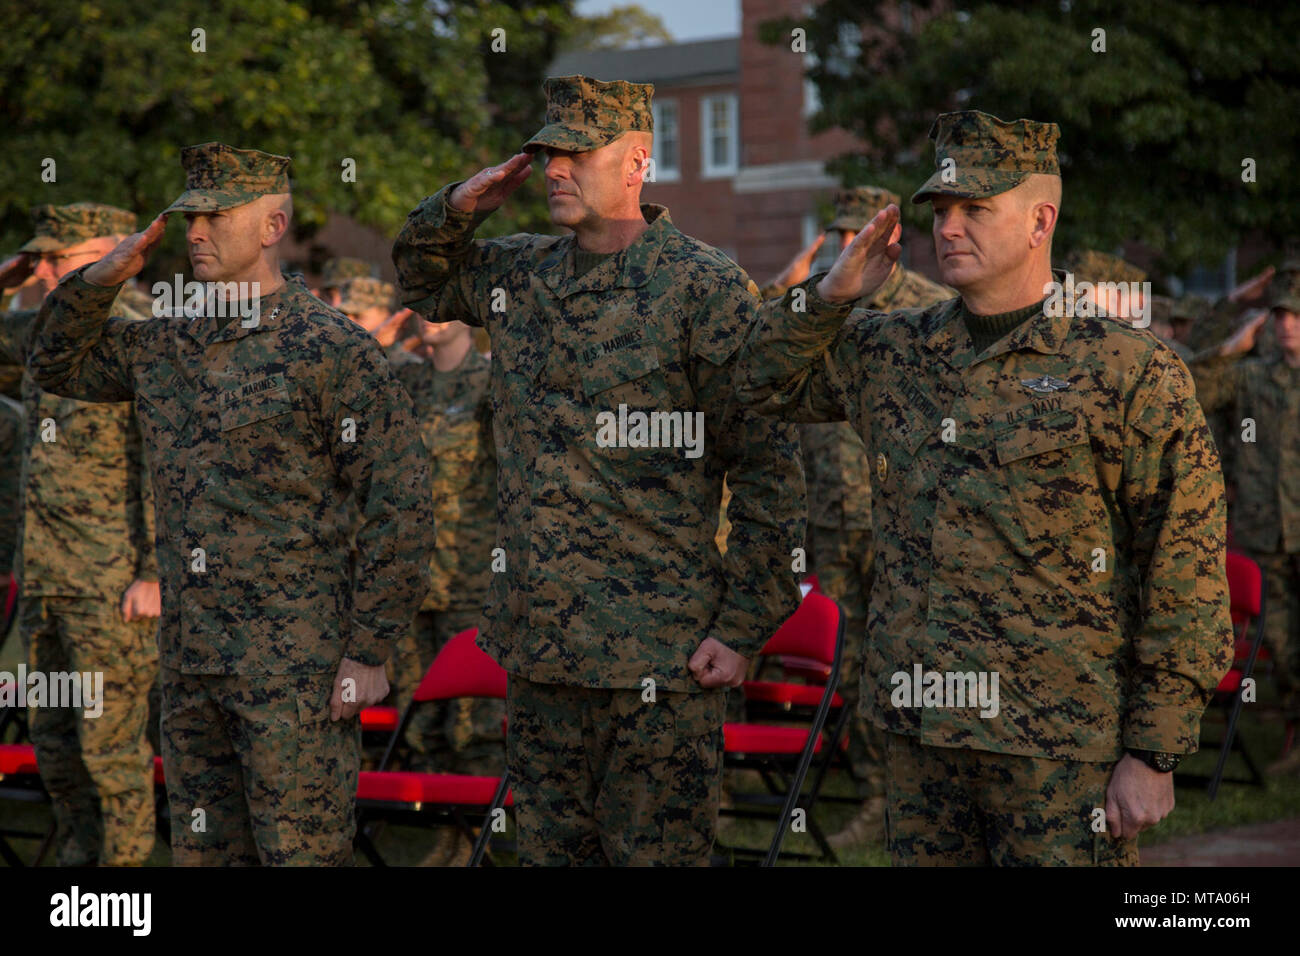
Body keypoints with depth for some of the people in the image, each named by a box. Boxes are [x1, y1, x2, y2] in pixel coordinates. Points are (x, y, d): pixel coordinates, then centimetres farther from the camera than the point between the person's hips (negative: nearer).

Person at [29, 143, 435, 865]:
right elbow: (60, 367, 27)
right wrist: (101, 279, 8)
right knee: (208, 854, 11)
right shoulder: (168, 343, 12)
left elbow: (400, 504, -11)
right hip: (194, 662, 7)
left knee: (302, 854, -5)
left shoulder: (335, 349, -10)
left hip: (299, 663, -7)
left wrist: (370, 652, -14)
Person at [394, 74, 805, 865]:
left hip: (657, 652, -6)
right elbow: (423, 282, 32)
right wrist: (454, 211, 8)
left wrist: (743, 628, -12)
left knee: (657, 849, -2)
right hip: (540, 644, 7)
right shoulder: (521, 274, 11)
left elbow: (768, 468, -9)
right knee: (551, 844, 13)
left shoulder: (706, 288, -9)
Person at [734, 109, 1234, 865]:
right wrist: (835, 291, 4)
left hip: (1059, 745, -6)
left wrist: (1154, 754, -12)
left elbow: (1187, 577, -9)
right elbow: (768, 380, 24)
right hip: (919, 732, 6)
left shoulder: (1129, 371, -8)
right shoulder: (893, 353, 9)